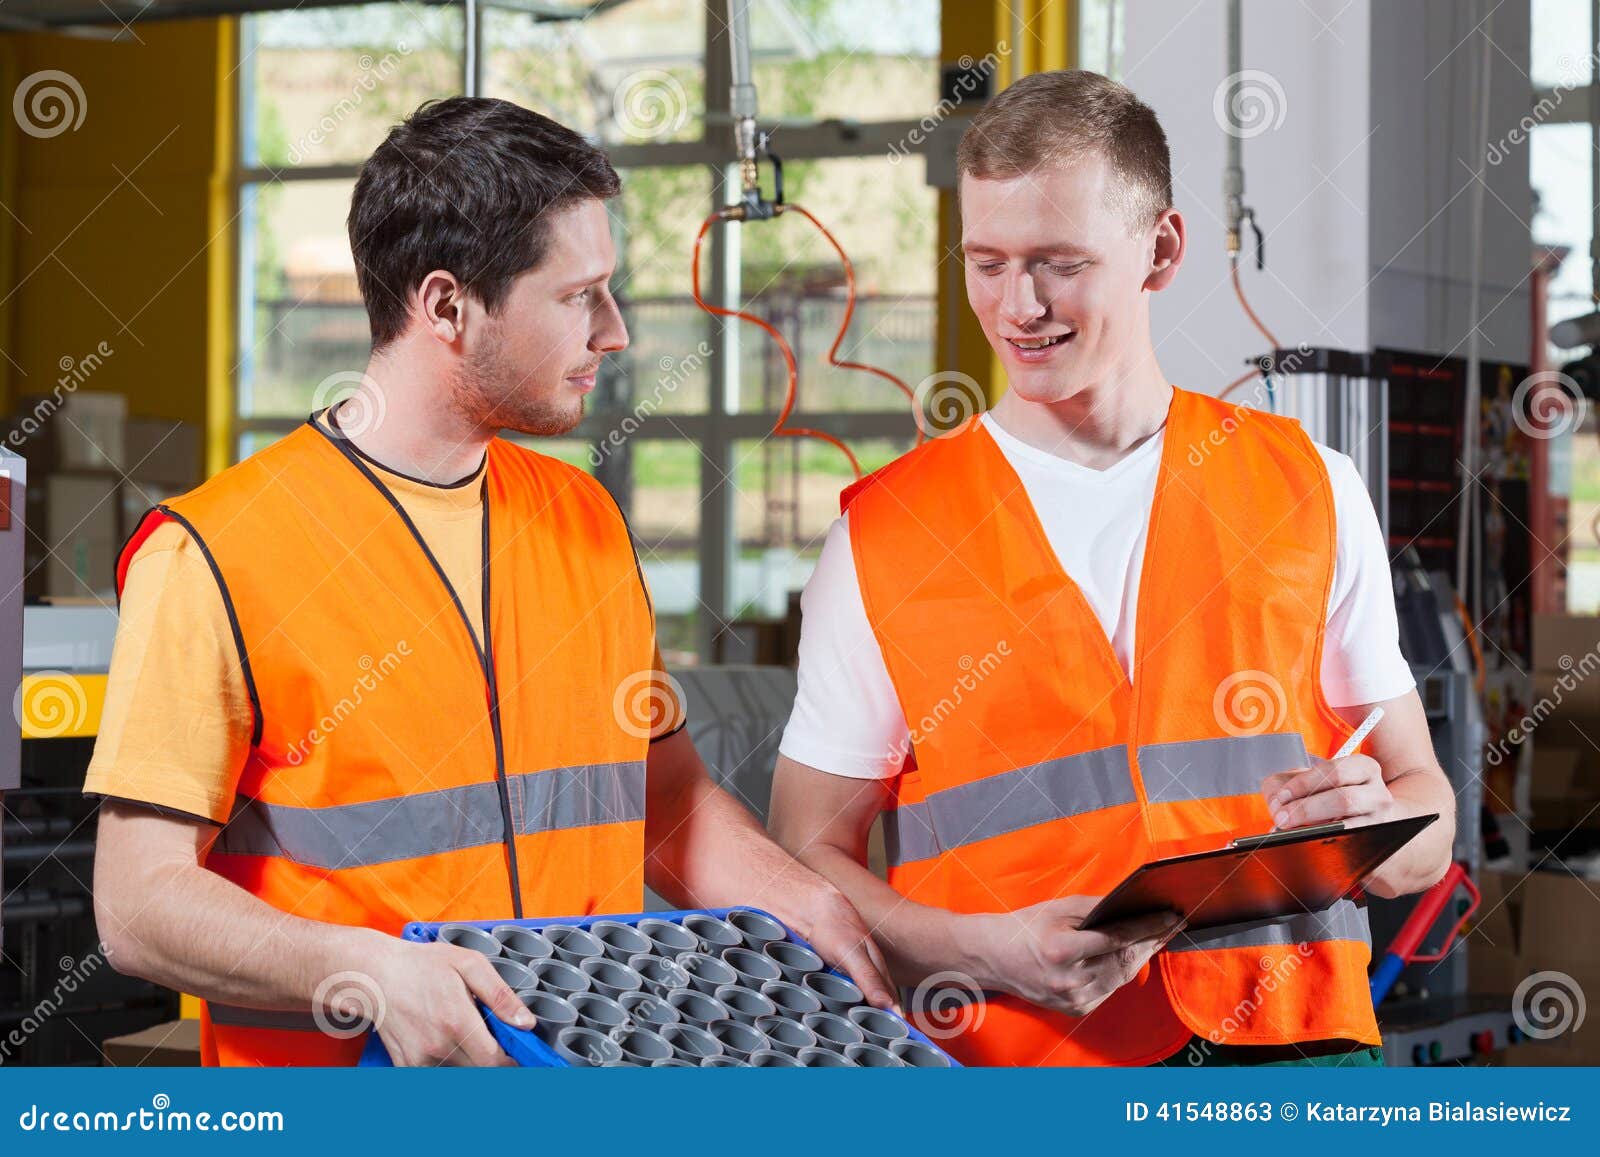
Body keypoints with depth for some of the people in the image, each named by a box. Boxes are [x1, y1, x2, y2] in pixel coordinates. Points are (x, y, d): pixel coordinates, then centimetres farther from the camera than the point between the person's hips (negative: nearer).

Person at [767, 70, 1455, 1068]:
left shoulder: (1309, 489, 12)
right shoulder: (883, 530, 7)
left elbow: (1428, 824, 16)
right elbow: (808, 852, 6)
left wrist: (1369, 824, -8)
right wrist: (990, 949, -11)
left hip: (1294, 1046, 2)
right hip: (1015, 1064, -2)